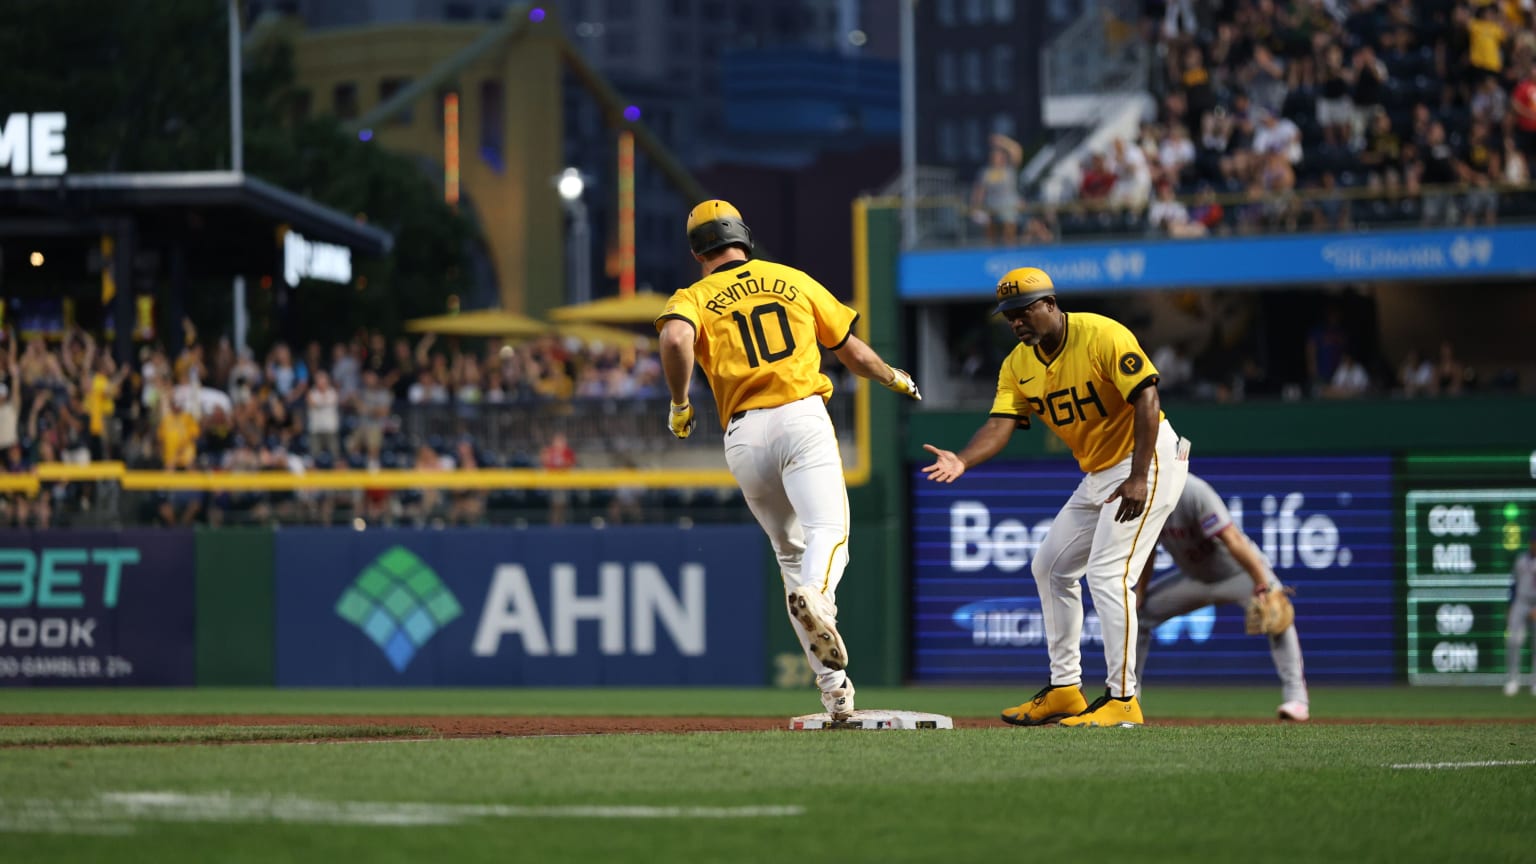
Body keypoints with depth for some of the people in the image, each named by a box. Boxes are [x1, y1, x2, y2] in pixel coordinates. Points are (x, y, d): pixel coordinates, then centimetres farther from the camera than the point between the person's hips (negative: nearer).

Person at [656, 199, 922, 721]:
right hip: (803, 419, -1)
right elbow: (854, 353, 24)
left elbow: (675, 338, -15)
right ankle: (814, 597, -53)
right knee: (828, 529, -17)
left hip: (744, 434, 1)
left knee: (791, 554, 14)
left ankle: (834, 691, 9)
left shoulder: (693, 299, 11)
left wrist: (679, 404, -2)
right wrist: (897, 380, 42)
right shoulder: (795, 281, 18)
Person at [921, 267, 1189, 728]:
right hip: (1098, 474, 9)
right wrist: (961, 461, -31)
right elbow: (1000, 425, -10)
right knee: (1051, 566, 12)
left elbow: (1146, 400, -25)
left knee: (1107, 574, -18)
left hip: (1150, 458, -9)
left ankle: (1122, 699, -15)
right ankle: (1064, 689, 20)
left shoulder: (1103, 336, -20)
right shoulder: (1018, 365, 2)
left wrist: (1139, 478, -32)